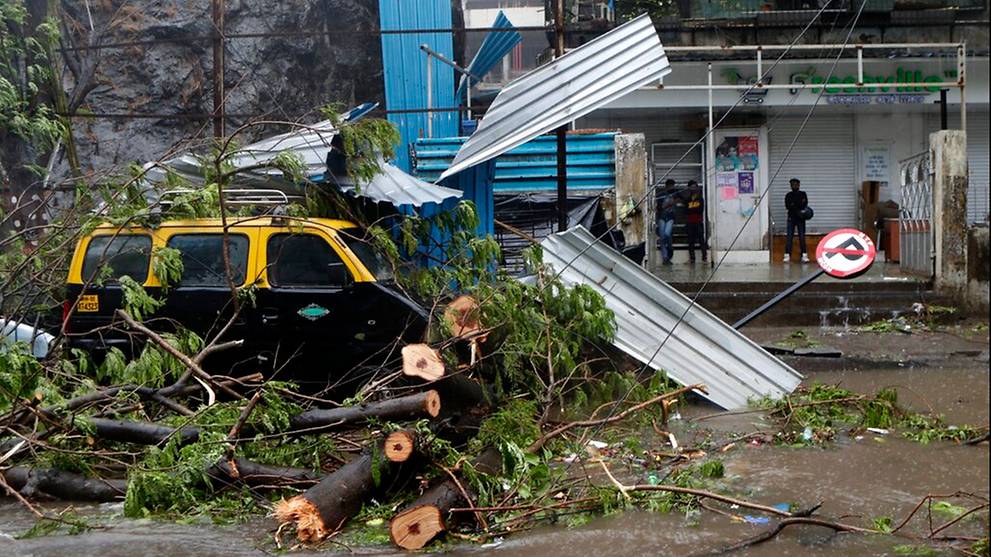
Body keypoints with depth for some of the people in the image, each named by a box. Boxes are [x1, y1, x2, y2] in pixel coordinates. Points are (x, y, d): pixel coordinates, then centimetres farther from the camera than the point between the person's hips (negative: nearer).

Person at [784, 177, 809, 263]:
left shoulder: (803, 194, 10)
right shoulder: (788, 195, 10)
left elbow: (805, 204, -2)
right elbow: (787, 206, -3)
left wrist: (794, 205, -12)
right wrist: (799, 204, -12)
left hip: (801, 218, 0)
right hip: (791, 218, 0)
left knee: (802, 237, -4)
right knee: (789, 236, -6)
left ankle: (804, 255, -5)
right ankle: (787, 255, -9)